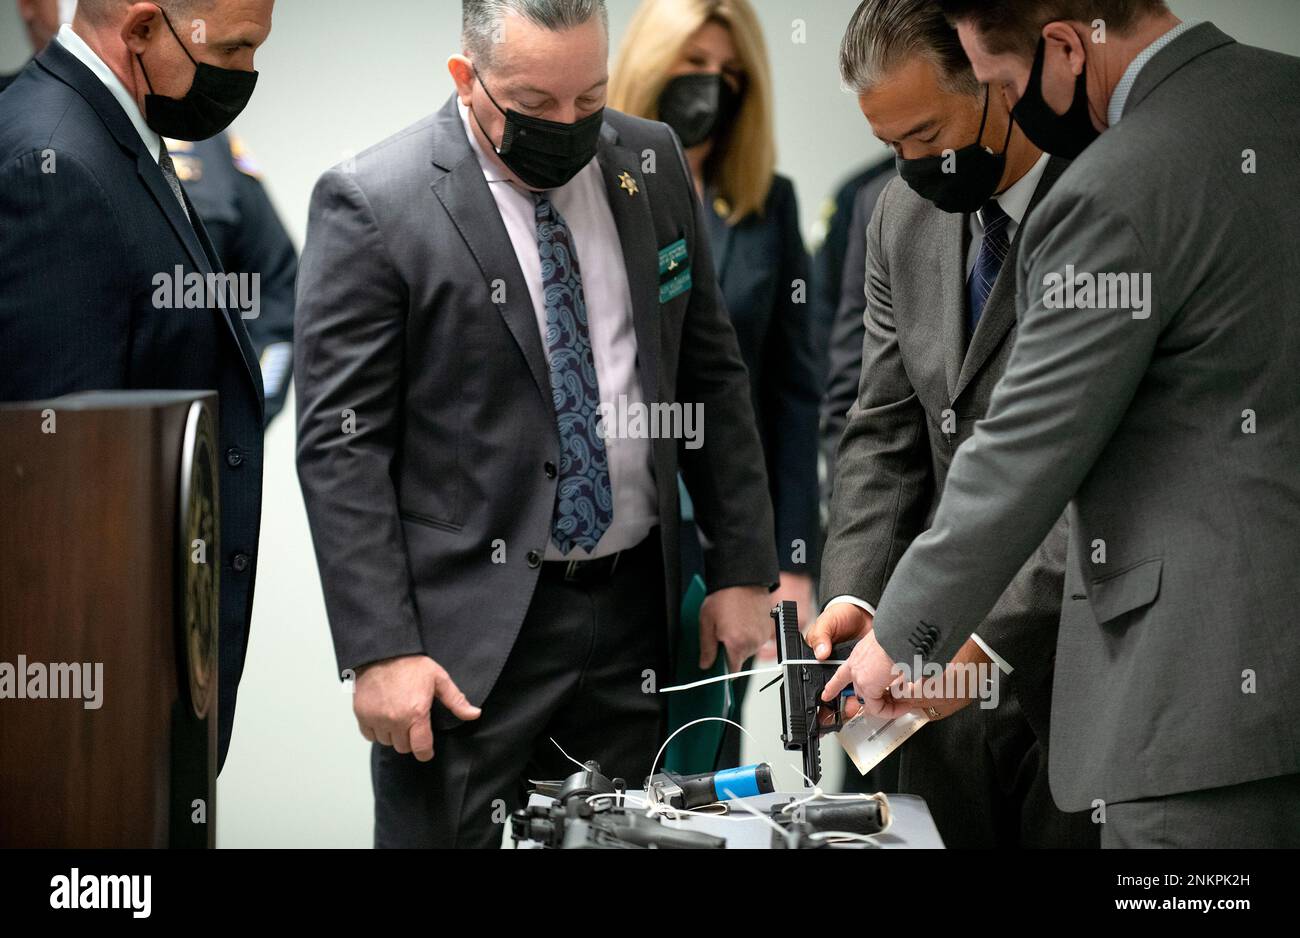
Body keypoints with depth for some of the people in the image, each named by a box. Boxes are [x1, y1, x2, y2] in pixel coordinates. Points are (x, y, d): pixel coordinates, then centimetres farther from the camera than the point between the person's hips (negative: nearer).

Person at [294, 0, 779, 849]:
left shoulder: (652, 165, 6)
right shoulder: (373, 206, -10)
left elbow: (712, 373, 12)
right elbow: (341, 446, -11)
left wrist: (743, 568, 7)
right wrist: (380, 650, -15)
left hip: (633, 612, 5)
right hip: (471, 631, -4)